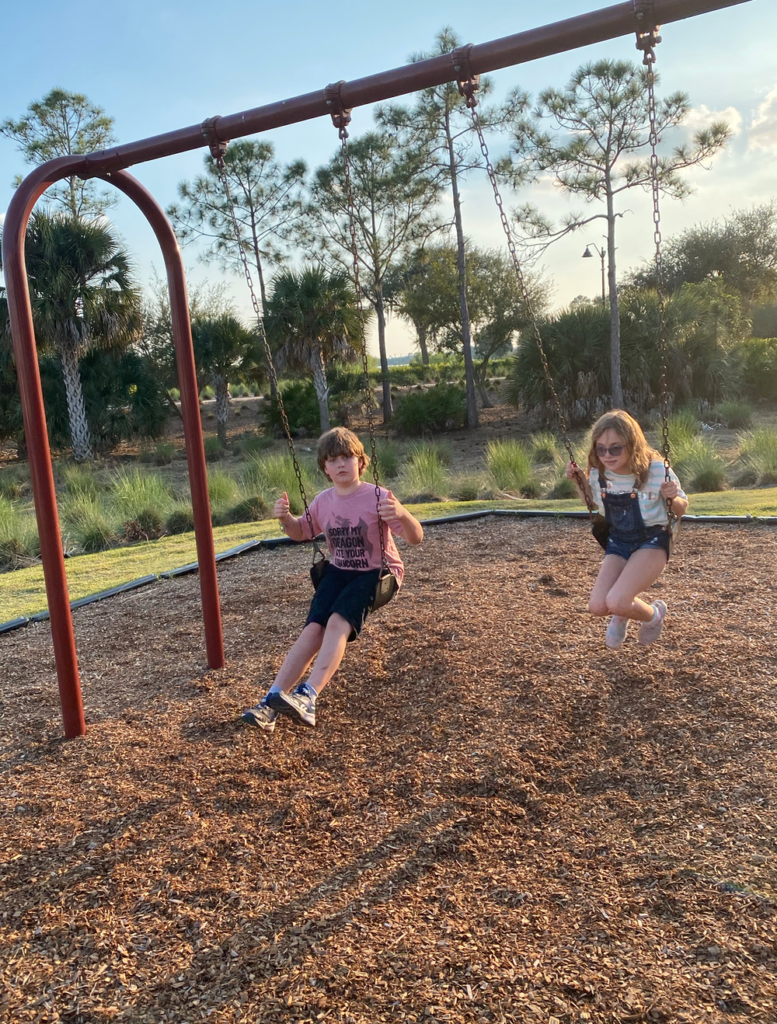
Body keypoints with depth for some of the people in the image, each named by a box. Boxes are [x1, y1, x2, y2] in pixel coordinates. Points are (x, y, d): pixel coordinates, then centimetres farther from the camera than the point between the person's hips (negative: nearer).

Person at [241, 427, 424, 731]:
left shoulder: (377, 498, -13)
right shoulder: (323, 502, 2)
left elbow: (416, 538, -18)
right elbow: (301, 532, 20)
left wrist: (402, 515, -41)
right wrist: (286, 518, -4)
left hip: (377, 572, -4)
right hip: (339, 571, 4)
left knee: (338, 621, -29)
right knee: (314, 627, -17)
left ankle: (307, 696, -37)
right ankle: (271, 701, -23)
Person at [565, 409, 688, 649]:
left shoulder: (657, 470, -19)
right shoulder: (598, 473, -8)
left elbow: (681, 510, -5)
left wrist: (673, 498, -28)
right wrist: (579, 482, -3)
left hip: (652, 542, -4)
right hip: (618, 542, 4)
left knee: (616, 602, -24)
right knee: (597, 606, -16)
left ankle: (653, 615, 11)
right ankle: (623, 613, 22)